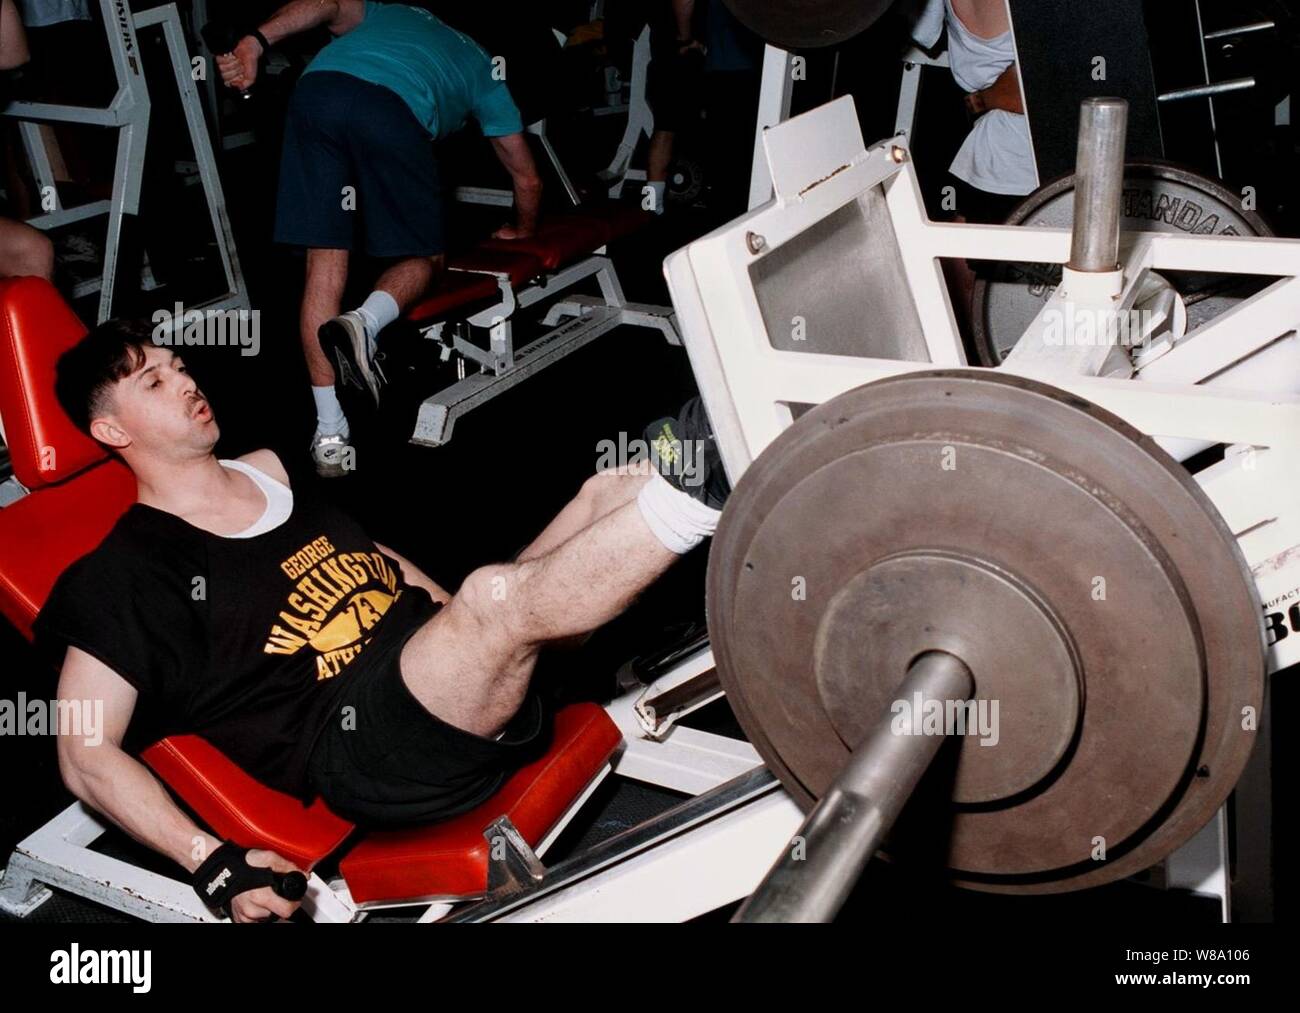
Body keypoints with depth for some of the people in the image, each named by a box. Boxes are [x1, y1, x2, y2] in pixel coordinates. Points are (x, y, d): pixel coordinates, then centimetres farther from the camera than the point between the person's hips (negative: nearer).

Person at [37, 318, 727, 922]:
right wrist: (214, 865, -16)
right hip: (366, 753, -7)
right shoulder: (126, 573, 3)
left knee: (611, 490, -10)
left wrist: (490, 640, 27)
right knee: (497, 594, -38)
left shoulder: (276, 471, 24)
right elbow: (85, 755, -2)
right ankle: (686, 491, -35)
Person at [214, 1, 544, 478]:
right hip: (393, 109, -3)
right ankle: (366, 323, -16)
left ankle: (329, 433, 7)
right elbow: (527, 178, 37)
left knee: (324, 262, 9)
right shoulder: (483, 69, 37)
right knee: (423, 257, 17)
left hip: (317, 87, 3)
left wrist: (255, 42, 3)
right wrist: (522, 231, 57)